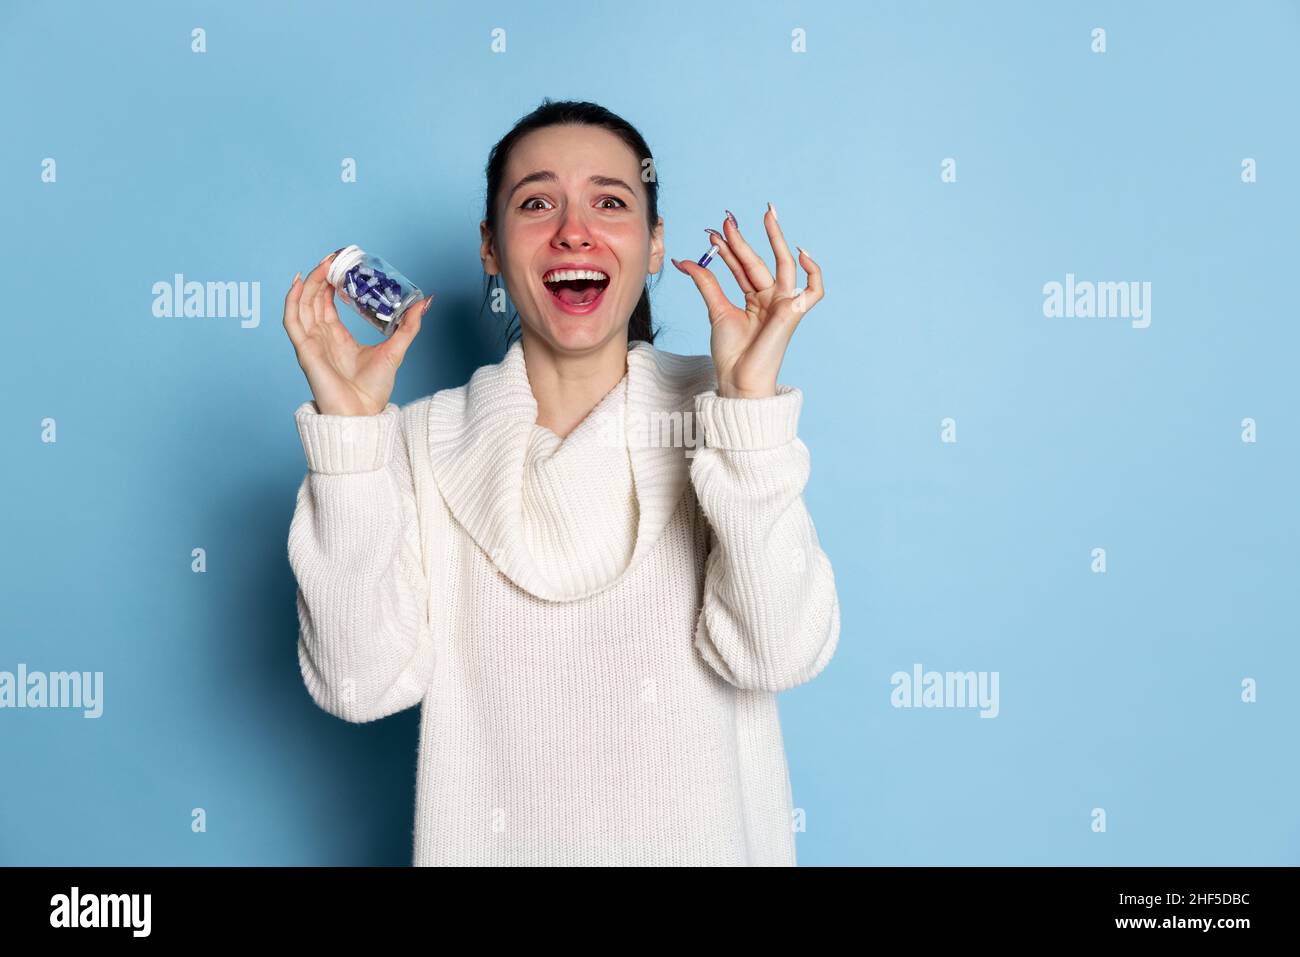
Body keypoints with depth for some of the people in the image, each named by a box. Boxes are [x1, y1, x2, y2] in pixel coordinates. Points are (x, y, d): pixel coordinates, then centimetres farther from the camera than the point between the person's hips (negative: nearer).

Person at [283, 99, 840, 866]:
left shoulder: (713, 415, -8)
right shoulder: (428, 440, -6)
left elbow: (777, 655, -19)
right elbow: (360, 683, -14)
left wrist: (751, 397, -25)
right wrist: (349, 429, -20)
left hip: (698, 841, 0)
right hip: (491, 843, 1)